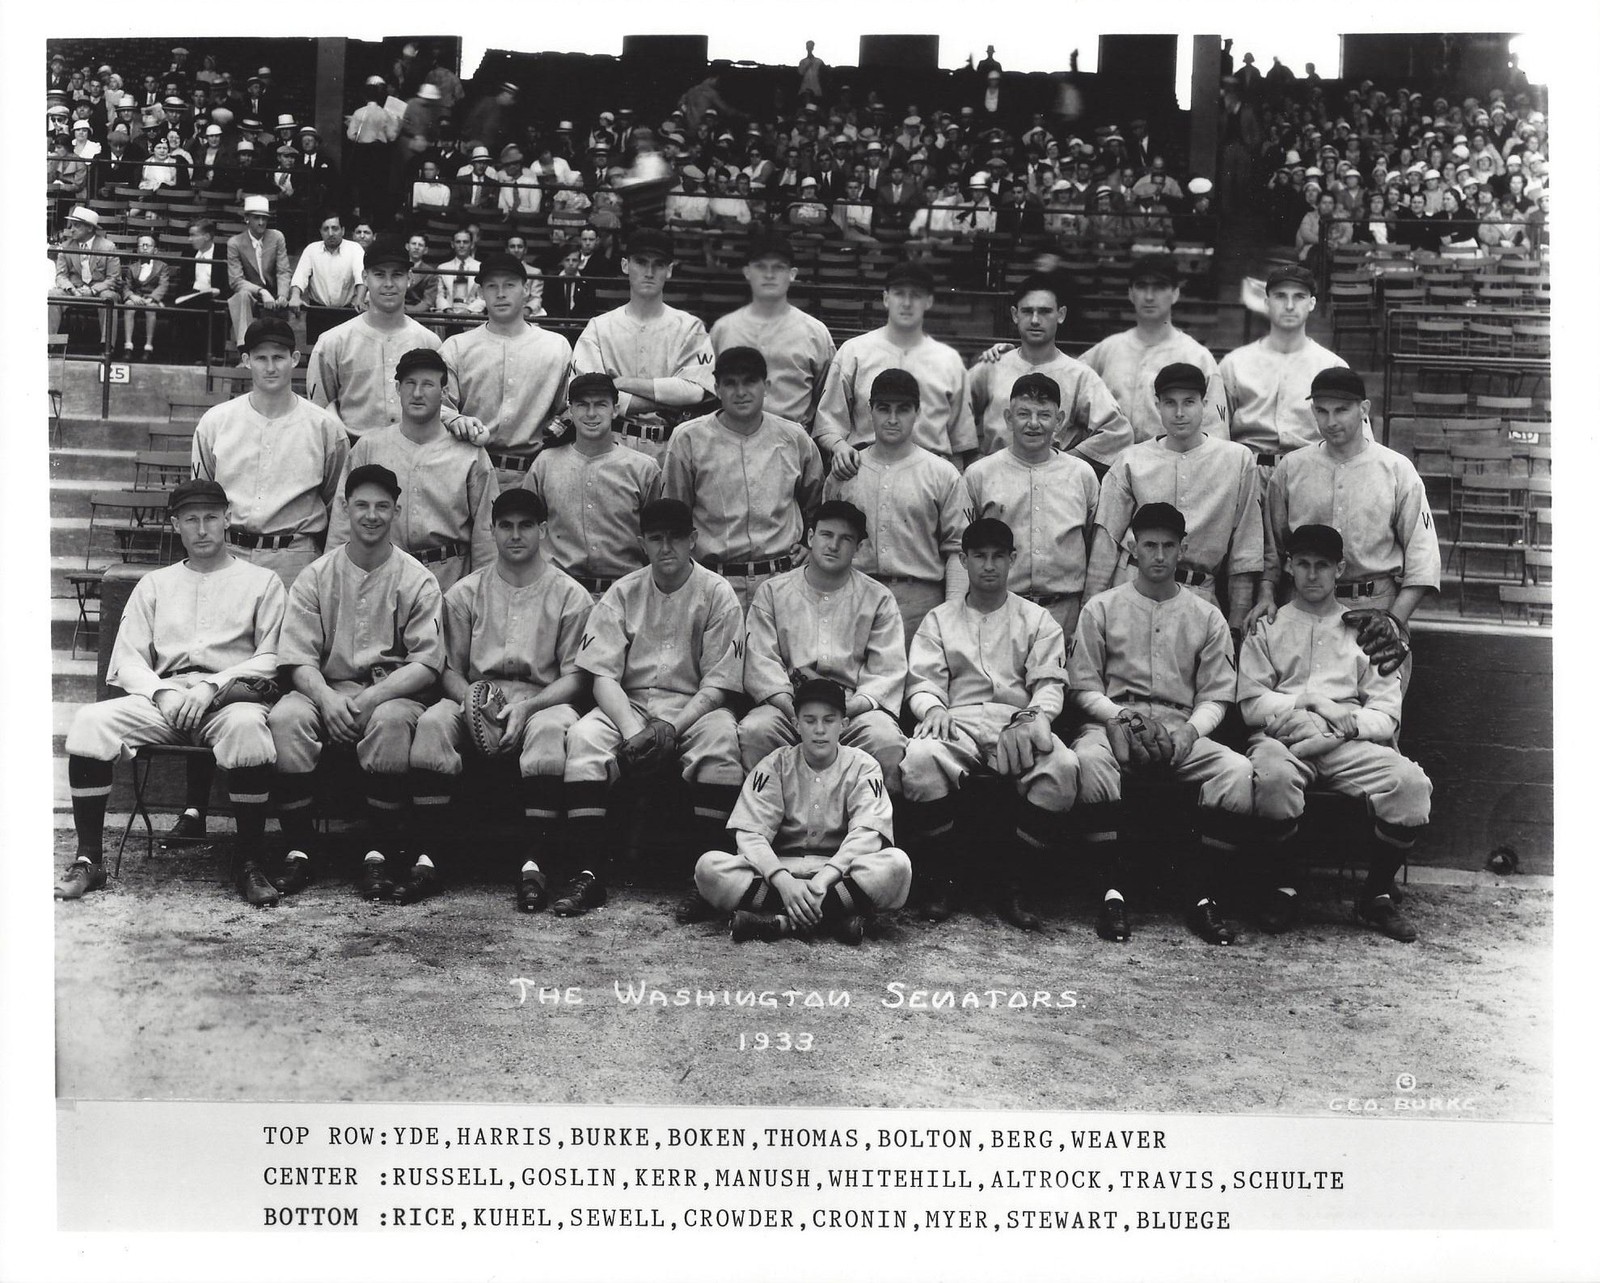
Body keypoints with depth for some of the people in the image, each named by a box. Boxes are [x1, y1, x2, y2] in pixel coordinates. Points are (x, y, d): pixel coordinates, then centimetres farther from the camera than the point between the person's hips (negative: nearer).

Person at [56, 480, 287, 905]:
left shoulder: (261, 581, 14)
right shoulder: (154, 584, 23)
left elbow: (271, 658, 3)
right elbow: (127, 660, 14)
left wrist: (212, 686, -12)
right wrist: (163, 693, -7)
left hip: (230, 697, -3)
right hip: (162, 697, 3)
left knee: (246, 725, -39)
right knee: (91, 720, -25)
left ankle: (249, 862, -27)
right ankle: (89, 858, -18)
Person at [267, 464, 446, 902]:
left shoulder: (417, 580, 4)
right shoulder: (315, 576, 9)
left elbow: (426, 663, -4)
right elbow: (298, 658, 2)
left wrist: (372, 697, -20)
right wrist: (326, 699, -20)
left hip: (393, 692, -2)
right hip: (326, 688, 2)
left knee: (390, 720, -36)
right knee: (285, 718, -30)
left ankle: (380, 854, -25)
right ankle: (300, 851, -18)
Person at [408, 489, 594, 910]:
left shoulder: (570, 595, 7)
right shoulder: (465, 592, 14)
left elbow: (575, 676, 1)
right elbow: (449, 669, 10)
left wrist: (526, 707, -16)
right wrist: (470, 699, -13)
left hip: (543, 701, -2)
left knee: (552, 728, -37)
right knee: (433, 721, -31)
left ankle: (533, 863, -37)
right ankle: (428, 856, -28)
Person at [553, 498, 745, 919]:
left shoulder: (716, 593, -1)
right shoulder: (623, 593, 5)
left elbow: (718, 684, -5)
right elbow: (603, 676, -2)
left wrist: (671, 728, -21)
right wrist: (634, 732, -20)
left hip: (694, 707, -2)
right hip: (629, 706, 2)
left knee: (721, 734, -34)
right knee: (584, 736, -28)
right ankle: (590, 873, -25)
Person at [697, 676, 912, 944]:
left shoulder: (862, 766, 1)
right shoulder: (776, 764, 2)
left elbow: (868, 832, -13)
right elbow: (749, 833, -9)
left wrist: (824, 879, -30)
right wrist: (783, 880, -28)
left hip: (840, 870, 0)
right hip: (781, 867, 1)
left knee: (897, 864, -32)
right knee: (709, 866, -26)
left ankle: (783, 921, -30)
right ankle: (834, 918, -32)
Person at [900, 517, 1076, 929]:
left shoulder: (1037, 620, 20)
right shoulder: (939, 619, 21)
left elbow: (1049, 683, 8)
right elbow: (921, 680, 10)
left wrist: (1033, 717, -14)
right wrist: (933, 708, -14)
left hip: (1019, 726, 0)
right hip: (957, 724, 0)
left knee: (1063, 765, -35)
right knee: (919, 758, -36)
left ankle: (1013, 885, -20)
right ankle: (942, 880, -16)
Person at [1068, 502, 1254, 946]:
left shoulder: (1206, 616, 15)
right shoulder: (1101, 608, 11)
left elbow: (1215, 696, 10)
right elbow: (1083, 685, 8)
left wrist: (1191, 730, -10)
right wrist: (1117, 714, -12)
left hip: (1182, 731, 2)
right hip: (1113, 722, -1)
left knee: (1239, 771, -28)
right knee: (1089, 760, -37)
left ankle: (1204, 896, -19)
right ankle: (1114, 890, -29)